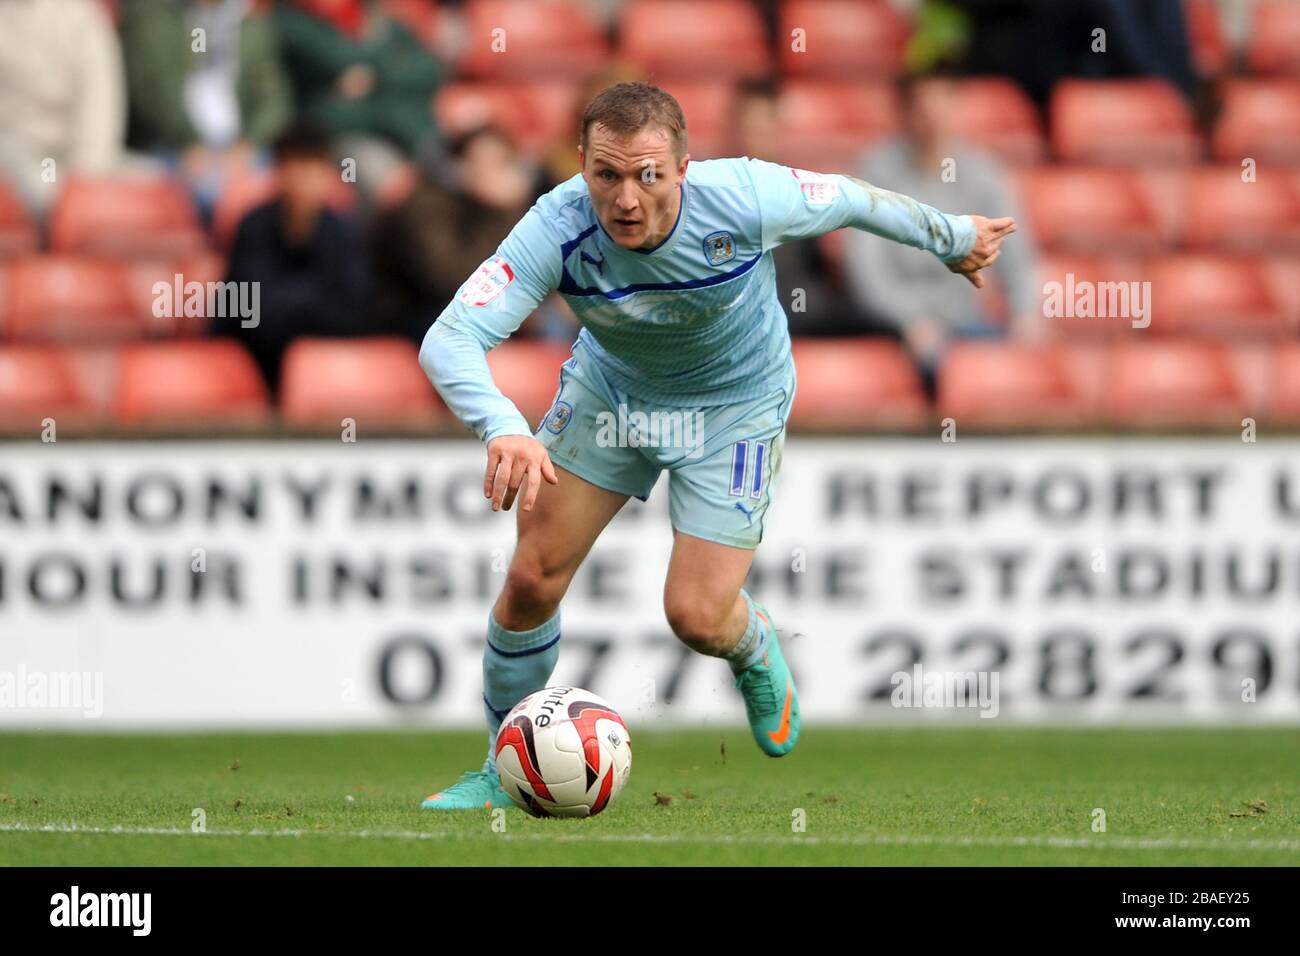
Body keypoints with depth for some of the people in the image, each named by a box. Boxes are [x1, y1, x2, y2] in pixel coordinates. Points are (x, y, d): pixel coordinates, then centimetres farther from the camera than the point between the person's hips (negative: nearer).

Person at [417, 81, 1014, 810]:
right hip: (609, 387, 2)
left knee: (696, 617, -8)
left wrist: (953, 239, 5)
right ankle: (507, 772, 22)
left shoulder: (744, 200, -35)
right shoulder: (559, 229, -34)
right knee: (534, 579, -1)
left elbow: (851, 200, -13)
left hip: (735, 407, -2)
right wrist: (503, 429, -62)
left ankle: (756, 652, 32)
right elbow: (450, 340, -42)